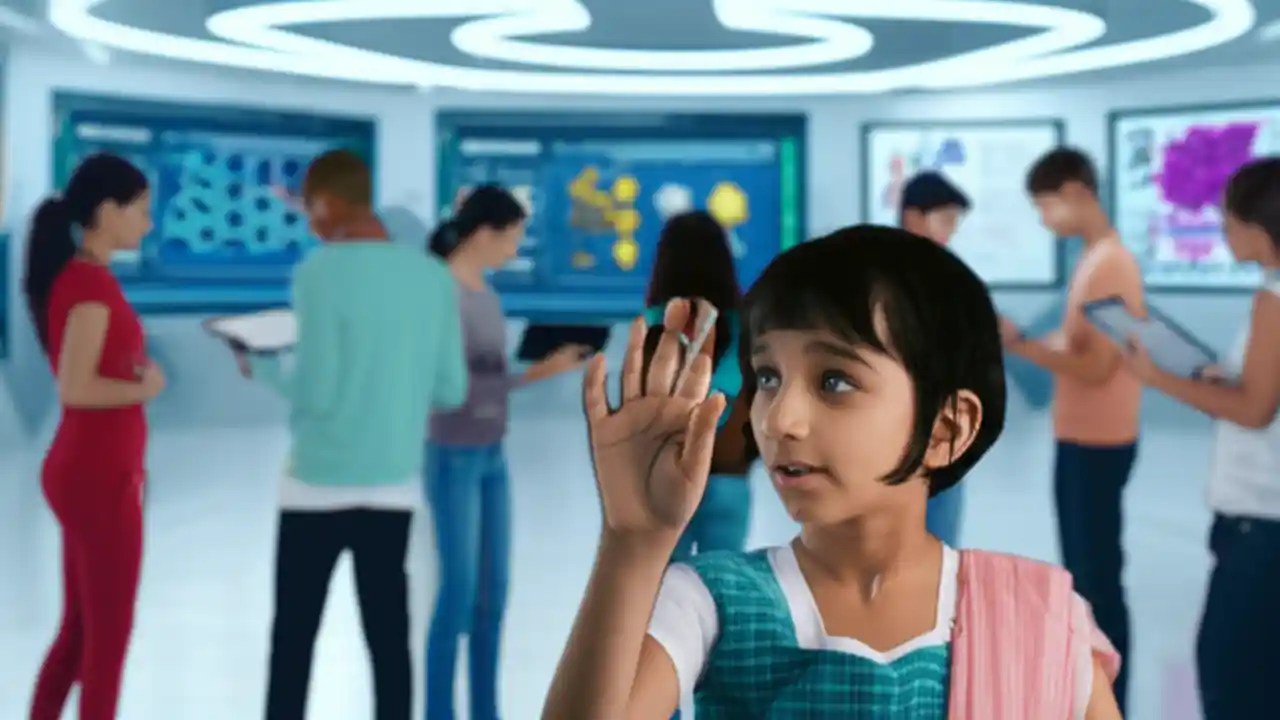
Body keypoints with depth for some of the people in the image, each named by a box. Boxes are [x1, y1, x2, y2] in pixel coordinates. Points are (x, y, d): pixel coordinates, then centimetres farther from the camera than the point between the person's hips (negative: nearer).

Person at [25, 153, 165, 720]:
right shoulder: (91, 281, -17)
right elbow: (75, 388, -24)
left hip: (86, 470, 9)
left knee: (80, 629, 17)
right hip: (98, 477, -9)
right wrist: (144, 389, -10)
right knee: (108, 636, 2)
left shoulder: (75, 276, 11)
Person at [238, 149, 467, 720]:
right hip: (395, 485, 4)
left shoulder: (320, 272, -12)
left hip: (321, 481, -4)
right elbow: (451, 390, 6)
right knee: (388, 635, 8)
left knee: (292, 637, 7)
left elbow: (316, 390, -15)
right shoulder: (433, 275, 3)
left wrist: (261, 366, 3)